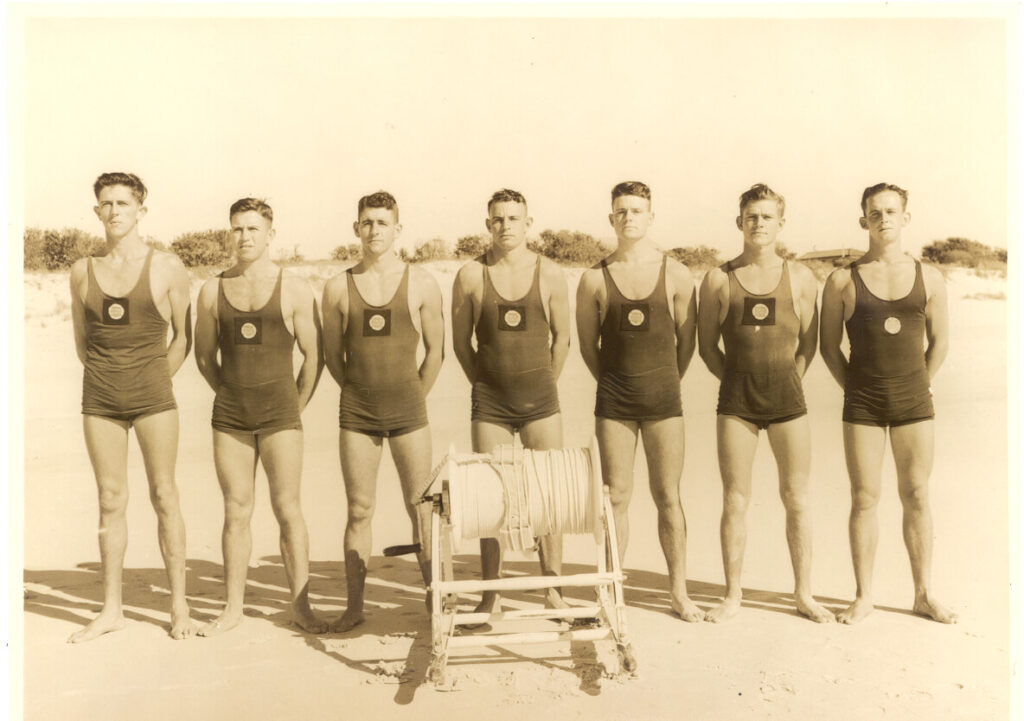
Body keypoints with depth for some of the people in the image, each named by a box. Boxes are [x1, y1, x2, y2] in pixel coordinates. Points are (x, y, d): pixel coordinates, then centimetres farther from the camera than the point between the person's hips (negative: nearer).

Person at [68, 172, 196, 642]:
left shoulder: (166, 267, -1)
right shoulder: (82, 271, 6)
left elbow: (183, 335, 4)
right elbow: (81, 339, 16)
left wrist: (154, 382, 3)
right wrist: (107, 377, 12)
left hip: (152, 395, -3)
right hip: (99, 398, 3)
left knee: (164, 496, 0)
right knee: (110, 500, 8)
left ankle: (179, 605, 9)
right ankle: (111, 610, 17)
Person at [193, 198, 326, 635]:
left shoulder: (294, 291, 0)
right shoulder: (213, 291, 7)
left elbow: (313, 356, 3)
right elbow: (204, 356, 15)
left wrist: (295, 408, 4)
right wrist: (234, 395, 13)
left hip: (279, 414, -2)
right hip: (229, 416, 3)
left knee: (287, 509, -2)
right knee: (236, 512, 7)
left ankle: (301, 605, 7)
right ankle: (233, 607, 17)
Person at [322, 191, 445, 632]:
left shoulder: (421, 285, 1)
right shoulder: (338, 288, 4)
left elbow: (435, 351, 8)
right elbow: (332, 354, 13)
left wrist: (412, 398, 10)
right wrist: (361, 393, 12)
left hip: (408, 412, -1)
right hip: (356, 414, 1)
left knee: (421, 509, 3)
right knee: (359, 510, 6)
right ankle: (354, 605, 16)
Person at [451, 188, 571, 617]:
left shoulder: (550, 275, 1)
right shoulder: (470, 276, 0)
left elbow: (561, 338, 10)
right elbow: (460, 341, 8)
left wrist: (543, 385, 12)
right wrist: (486, 384, 9)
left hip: (541, 402, 0)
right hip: (490, 404, 0)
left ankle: (553, 588, 14)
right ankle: (491, 594, 13)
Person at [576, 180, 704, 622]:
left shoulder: (675, 275, 0)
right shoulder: (595, 279, 0)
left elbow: (687, 340, 7)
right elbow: (588, 345, 9)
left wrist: (662, 383, 11)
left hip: (663, 398, 0)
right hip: (613, 401, 0)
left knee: (668, 497, 6)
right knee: (615, 497, 5)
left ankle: (679, 591, 18)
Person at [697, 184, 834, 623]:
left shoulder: (800, 278, 6)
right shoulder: (718, 280, 3)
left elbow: (809, 343, 12)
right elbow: (707, 345, 9)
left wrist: (786, 382, 4)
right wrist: (739, 380, 4)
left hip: (787, 397, 1)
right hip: (735, 400, -1)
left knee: (798, 499, 6)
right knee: (734, 501, 3)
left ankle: (804, 594, 20)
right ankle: (733, 594, 16)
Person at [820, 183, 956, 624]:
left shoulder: (929, 279, 5)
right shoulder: (842, 281, 0)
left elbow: (939, 342, 13)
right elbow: (829, 346, 6)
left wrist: (916, 387, 10)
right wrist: (856, 389, 4)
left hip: (915, 404, 2)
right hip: (862, 405, -1)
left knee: (916, 497, 7)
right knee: (865, 498, 2)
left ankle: (924, 594, 19)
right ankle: (863, 596, 13)